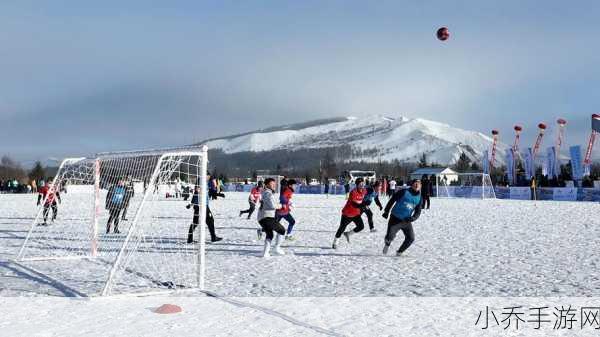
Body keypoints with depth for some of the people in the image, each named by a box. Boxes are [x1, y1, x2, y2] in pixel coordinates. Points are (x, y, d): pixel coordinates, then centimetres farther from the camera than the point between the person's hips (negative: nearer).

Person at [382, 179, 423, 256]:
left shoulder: (419, 198, 3)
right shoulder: (404, 192, -10)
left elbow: (418, 212, 6)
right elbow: (392, 200, -4)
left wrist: (413, 218, -15)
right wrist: (386, 211, -2)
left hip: (406, 221, 4)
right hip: (395, 219, -4)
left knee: (411, 238, -4)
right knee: (390, 237, -10)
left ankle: (399, 252, 19)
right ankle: (387, 244, 28)